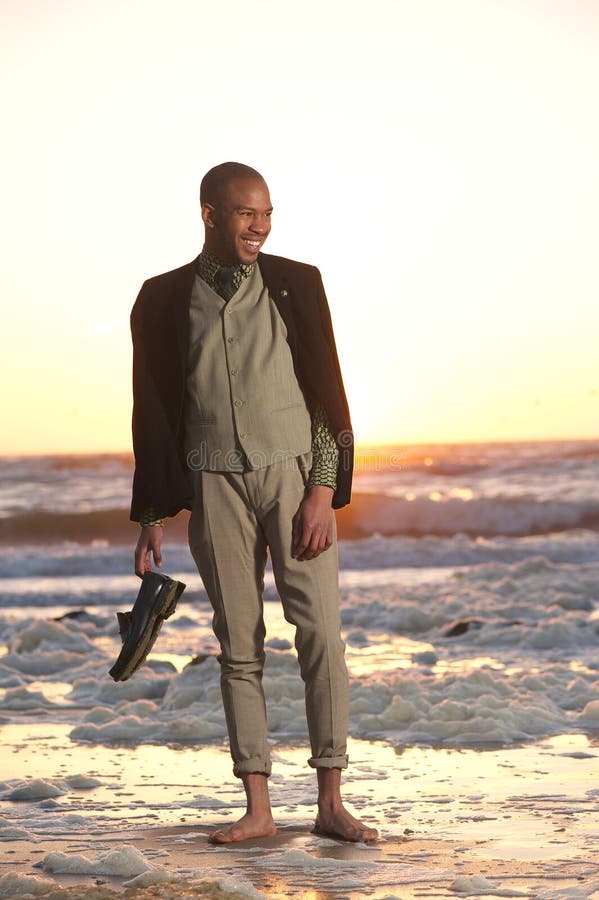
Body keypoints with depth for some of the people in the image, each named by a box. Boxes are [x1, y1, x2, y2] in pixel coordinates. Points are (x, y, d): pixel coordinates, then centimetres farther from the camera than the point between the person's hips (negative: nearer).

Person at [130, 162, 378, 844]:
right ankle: (258, 809, 6)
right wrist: (151, 518, 7)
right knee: (239, 646, 1)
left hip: (293, 473, 0)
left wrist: (323, 489, -8)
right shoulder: (164, 300, 5)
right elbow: (153, 411, 9)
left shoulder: (296, 285, 4)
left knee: (320, 634, -7)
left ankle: (330, 805, -2)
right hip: (214, 482, 1)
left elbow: (326, 387, 2)